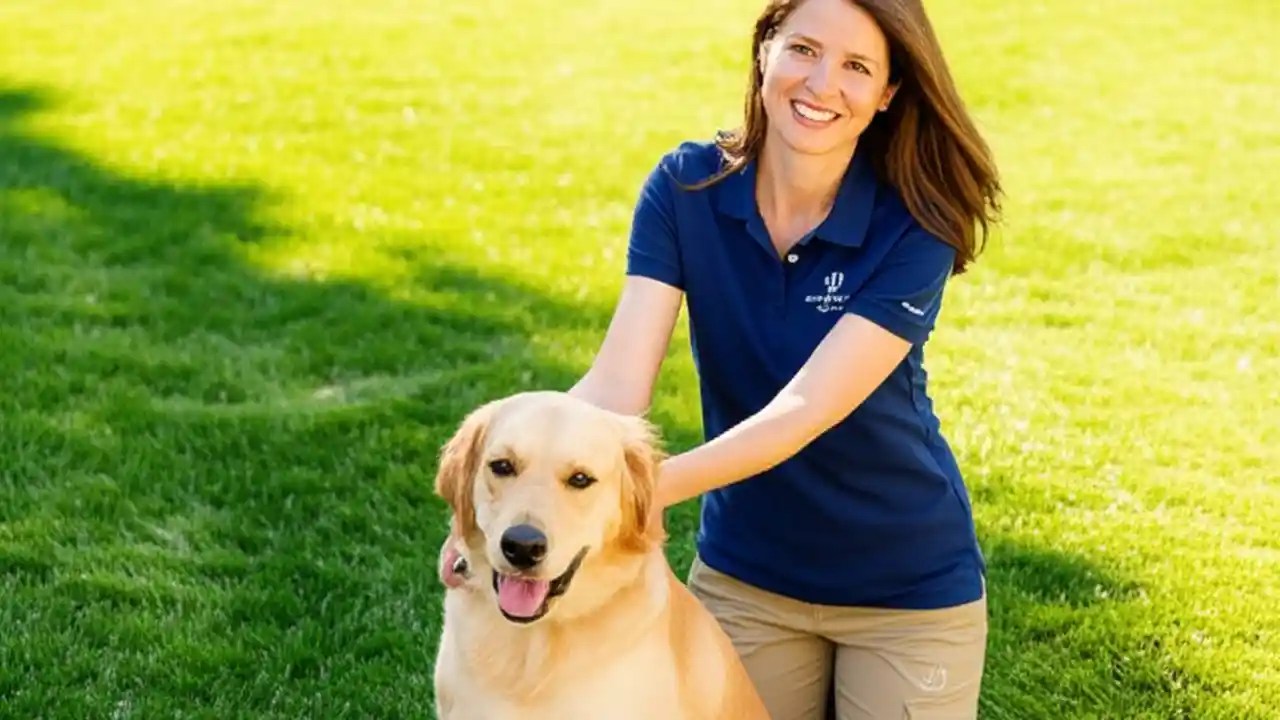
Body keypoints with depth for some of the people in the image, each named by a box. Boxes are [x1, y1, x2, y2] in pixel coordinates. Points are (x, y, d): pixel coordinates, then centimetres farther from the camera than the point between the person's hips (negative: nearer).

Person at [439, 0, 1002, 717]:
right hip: (746, 575, 3)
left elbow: (805, 410, -30)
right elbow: (618, 381, -20)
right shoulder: (687, 186, -12)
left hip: (907, 588, -2)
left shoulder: (912, 228, -20)